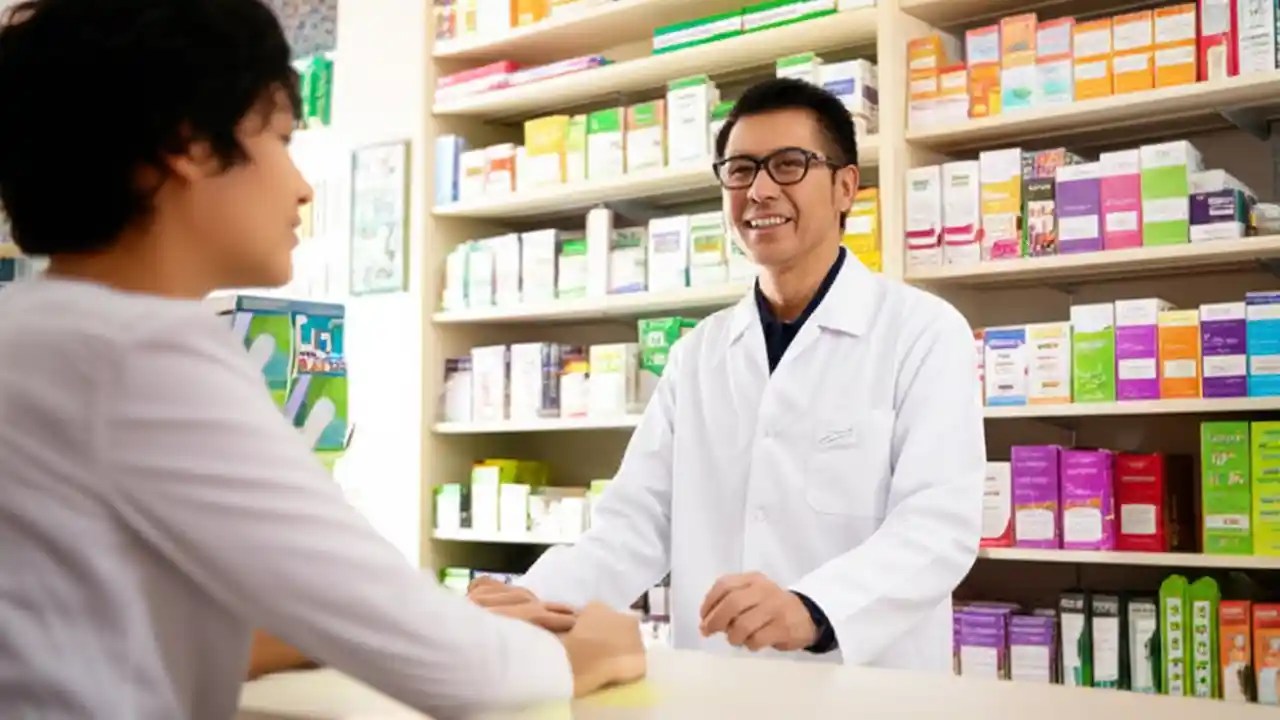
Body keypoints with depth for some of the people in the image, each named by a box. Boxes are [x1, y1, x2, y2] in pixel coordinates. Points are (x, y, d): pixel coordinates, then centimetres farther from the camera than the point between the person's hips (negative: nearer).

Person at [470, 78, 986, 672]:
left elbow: (938, 523, -13)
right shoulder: (697, 354, 13)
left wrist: (813, 611, -30)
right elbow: (638, 522, 6)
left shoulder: (925, 332, -1)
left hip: (872, 691, -2)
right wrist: (538, 600, -12)